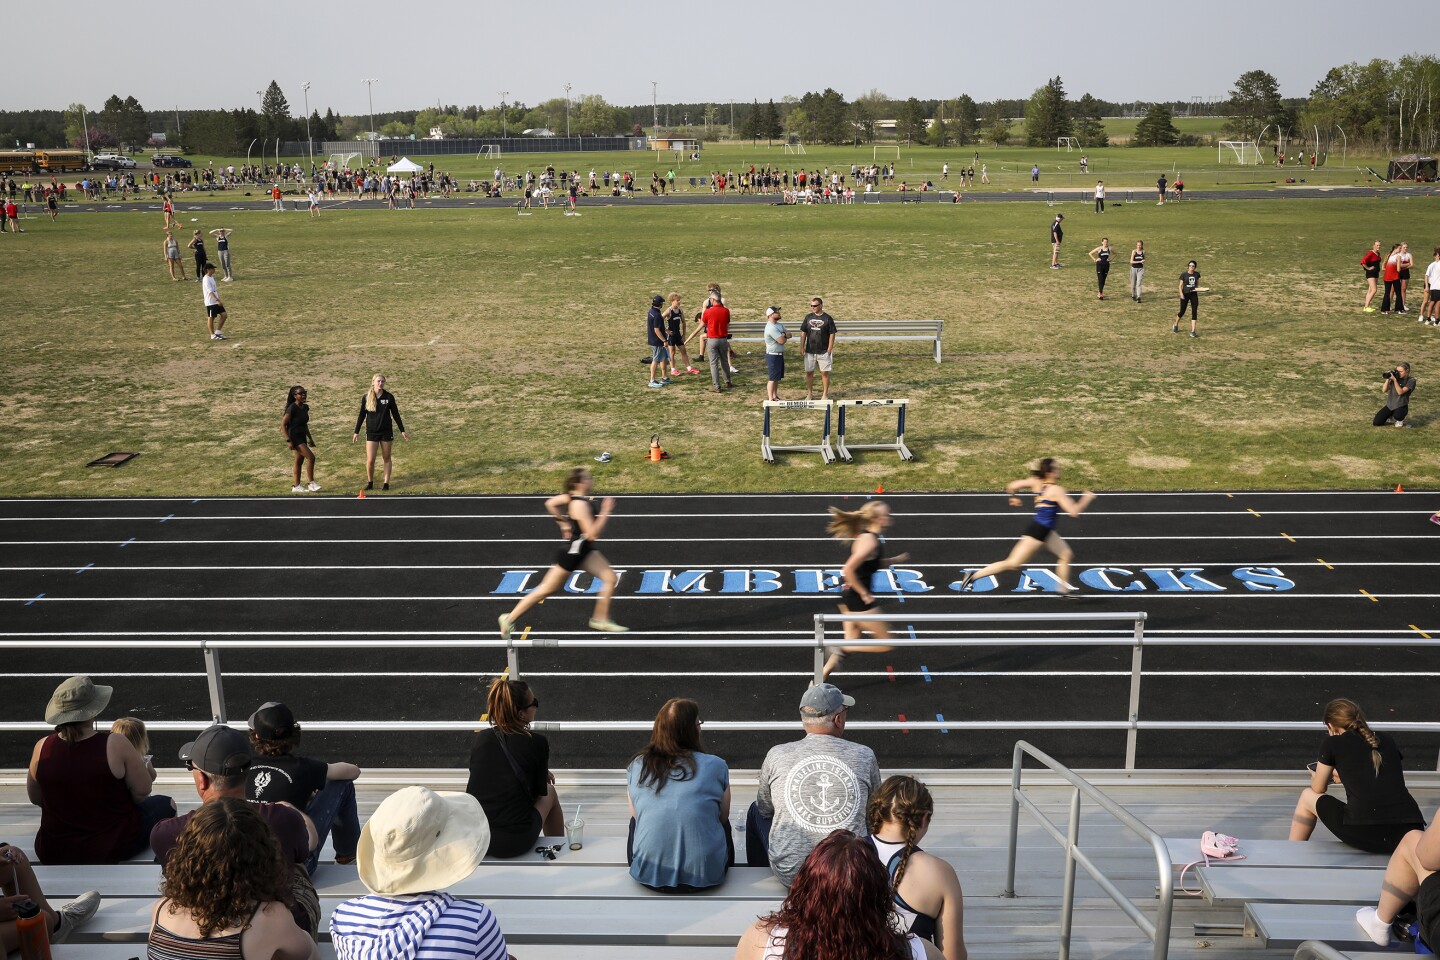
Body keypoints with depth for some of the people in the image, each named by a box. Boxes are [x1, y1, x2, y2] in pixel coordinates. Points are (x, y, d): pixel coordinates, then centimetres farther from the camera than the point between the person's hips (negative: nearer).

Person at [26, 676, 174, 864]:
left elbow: (35, 799, 4)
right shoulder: (115, 745, -22)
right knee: (164, 804, 22)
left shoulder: (42, 748, -11)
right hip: (112, 849, -5)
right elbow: (142, 791, -13)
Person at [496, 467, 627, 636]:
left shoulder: (573, 496, -1)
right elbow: (592, 534, -31)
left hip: (584, 550, 9)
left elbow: (550, 504, 13)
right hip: (572, 552, -9)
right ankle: (510, 618, 14)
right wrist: (605, 512, -26)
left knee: (611, 578, 2)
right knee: (545, 590, 2)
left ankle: (600, 620, 12)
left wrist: (563, 523, 14)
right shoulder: (580, 505, -27)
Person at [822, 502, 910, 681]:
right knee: (885, 644, 3)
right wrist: (864, 594, -19)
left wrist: (895, 560, 11)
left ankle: (819, 680, 16)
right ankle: (842, 650, 2)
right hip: (857, 599, -9)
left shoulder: (868, 536, 8)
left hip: (850, 597, 9)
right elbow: (848, 570, -28)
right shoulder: (870, 541, -21)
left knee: (851, 644, 16)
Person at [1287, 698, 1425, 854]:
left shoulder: (1332, 743, 8)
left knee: (1308, 796, 24)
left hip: (1364, 834, -4)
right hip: (1409, 835, 4)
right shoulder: (1387, 740, 19)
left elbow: (1318, 789, 22)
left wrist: (1317, 776, 45)